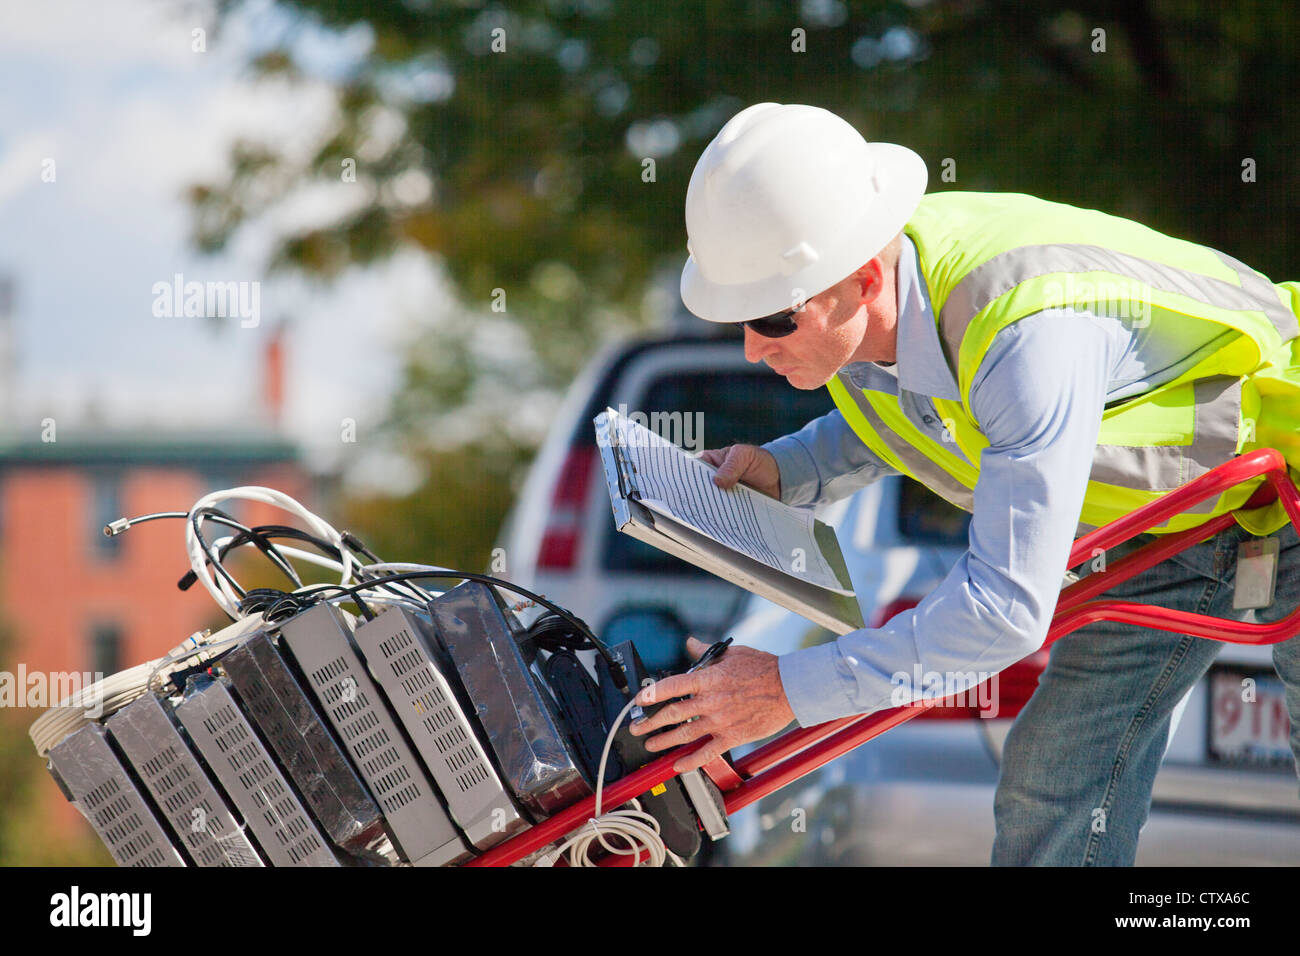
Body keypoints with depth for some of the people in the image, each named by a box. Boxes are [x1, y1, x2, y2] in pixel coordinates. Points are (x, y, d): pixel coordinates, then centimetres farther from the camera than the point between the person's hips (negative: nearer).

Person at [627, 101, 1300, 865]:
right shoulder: (849, 310, -16)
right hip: (1155, 520, 7)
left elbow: (1009, 606, -42)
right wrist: (783, 469, -11)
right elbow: (905, 418, 10)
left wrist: (792, 688, -37)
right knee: (1052, 779, -1)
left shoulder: (1033, 334, -42)